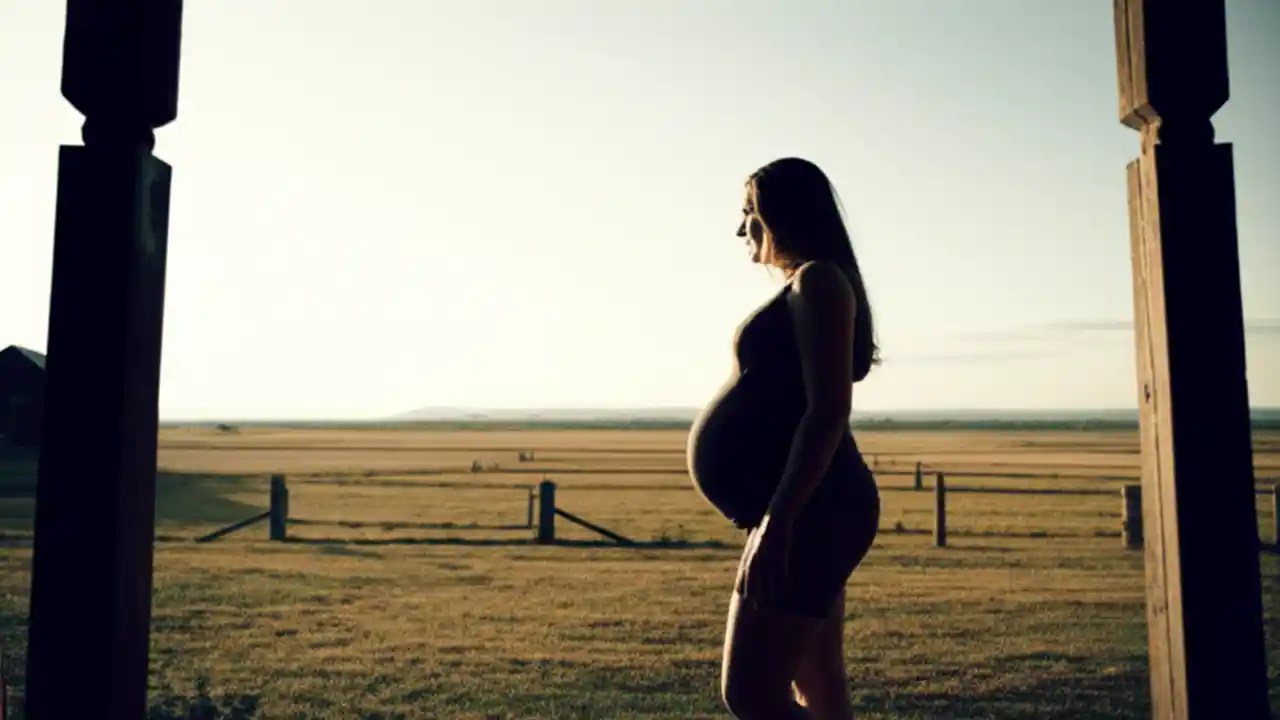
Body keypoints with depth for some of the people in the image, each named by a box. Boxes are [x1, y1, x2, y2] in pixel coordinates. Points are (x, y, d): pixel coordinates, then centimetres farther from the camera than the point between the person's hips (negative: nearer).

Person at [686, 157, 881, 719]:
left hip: (811, 514, -10)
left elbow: (828, 411, -20)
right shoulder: (805, 288, 21)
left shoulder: (818, 280, -8)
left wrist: (777, 521, -25)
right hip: (808, 517, 10)